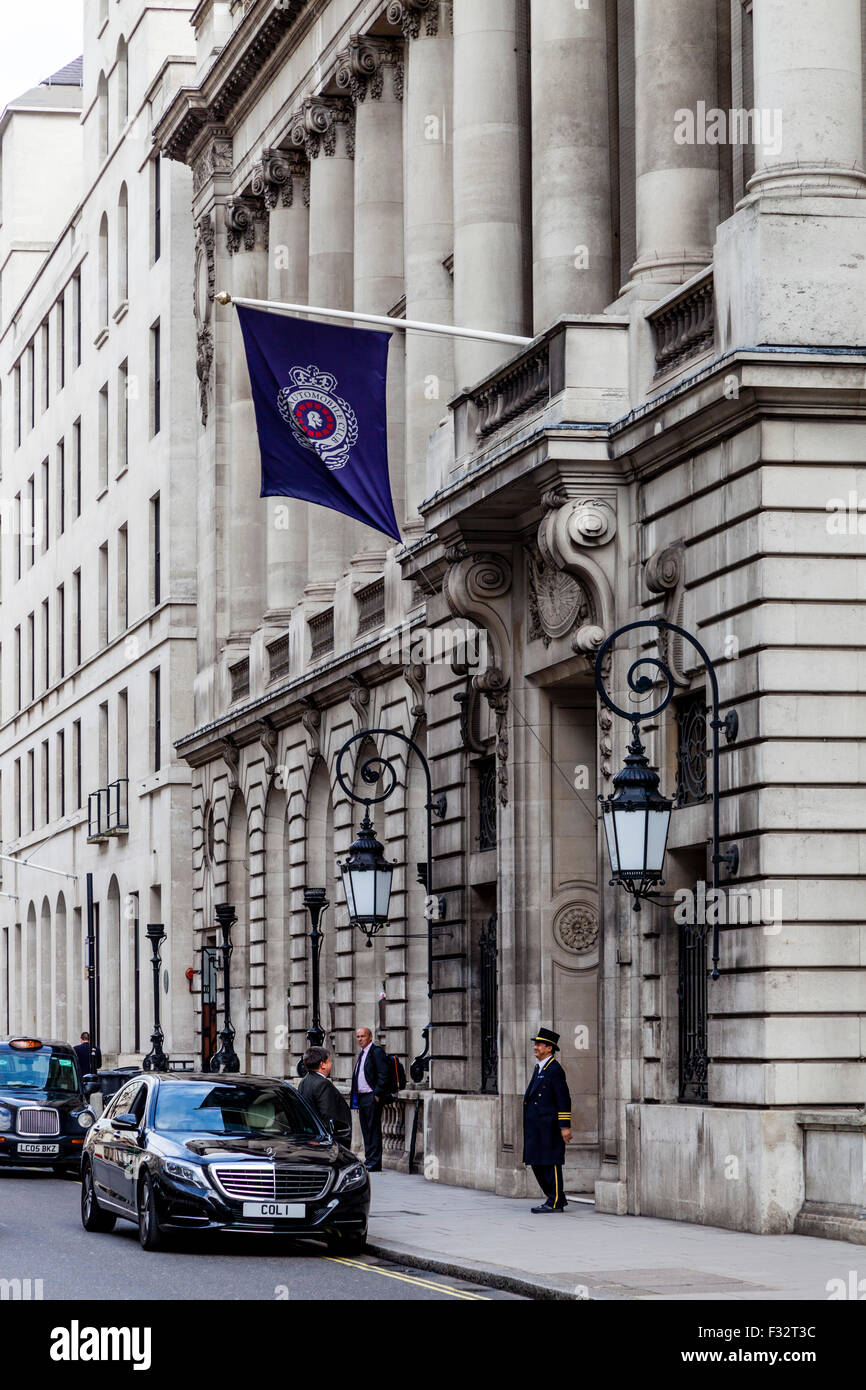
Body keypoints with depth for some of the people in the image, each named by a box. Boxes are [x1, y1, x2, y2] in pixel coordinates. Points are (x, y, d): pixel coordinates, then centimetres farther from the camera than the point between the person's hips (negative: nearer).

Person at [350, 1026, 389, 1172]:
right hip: (361, 1097, 9)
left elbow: (383, 1075, -15)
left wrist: (377, 1095, -18)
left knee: (373, 1131, -7)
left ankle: (374, 1163, -6)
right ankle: (369, 1162, 14)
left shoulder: (376, 1052, -9)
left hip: (372, 1097, -9)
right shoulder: (361, 1054, 20)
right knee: (366, 1131, 10)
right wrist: (356, 1101, 17)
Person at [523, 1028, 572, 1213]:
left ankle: (555, 1202, 3)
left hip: (549, 1126, -9)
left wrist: (565, 1127, -19)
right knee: (536, 1163, 10)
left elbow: (564, 1100, -15)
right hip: (536, 1128, 9)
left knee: (550, 1163, -4)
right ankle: (557, 1198, 18)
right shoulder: (539, 1068, 17)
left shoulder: (555, 1069, -12)